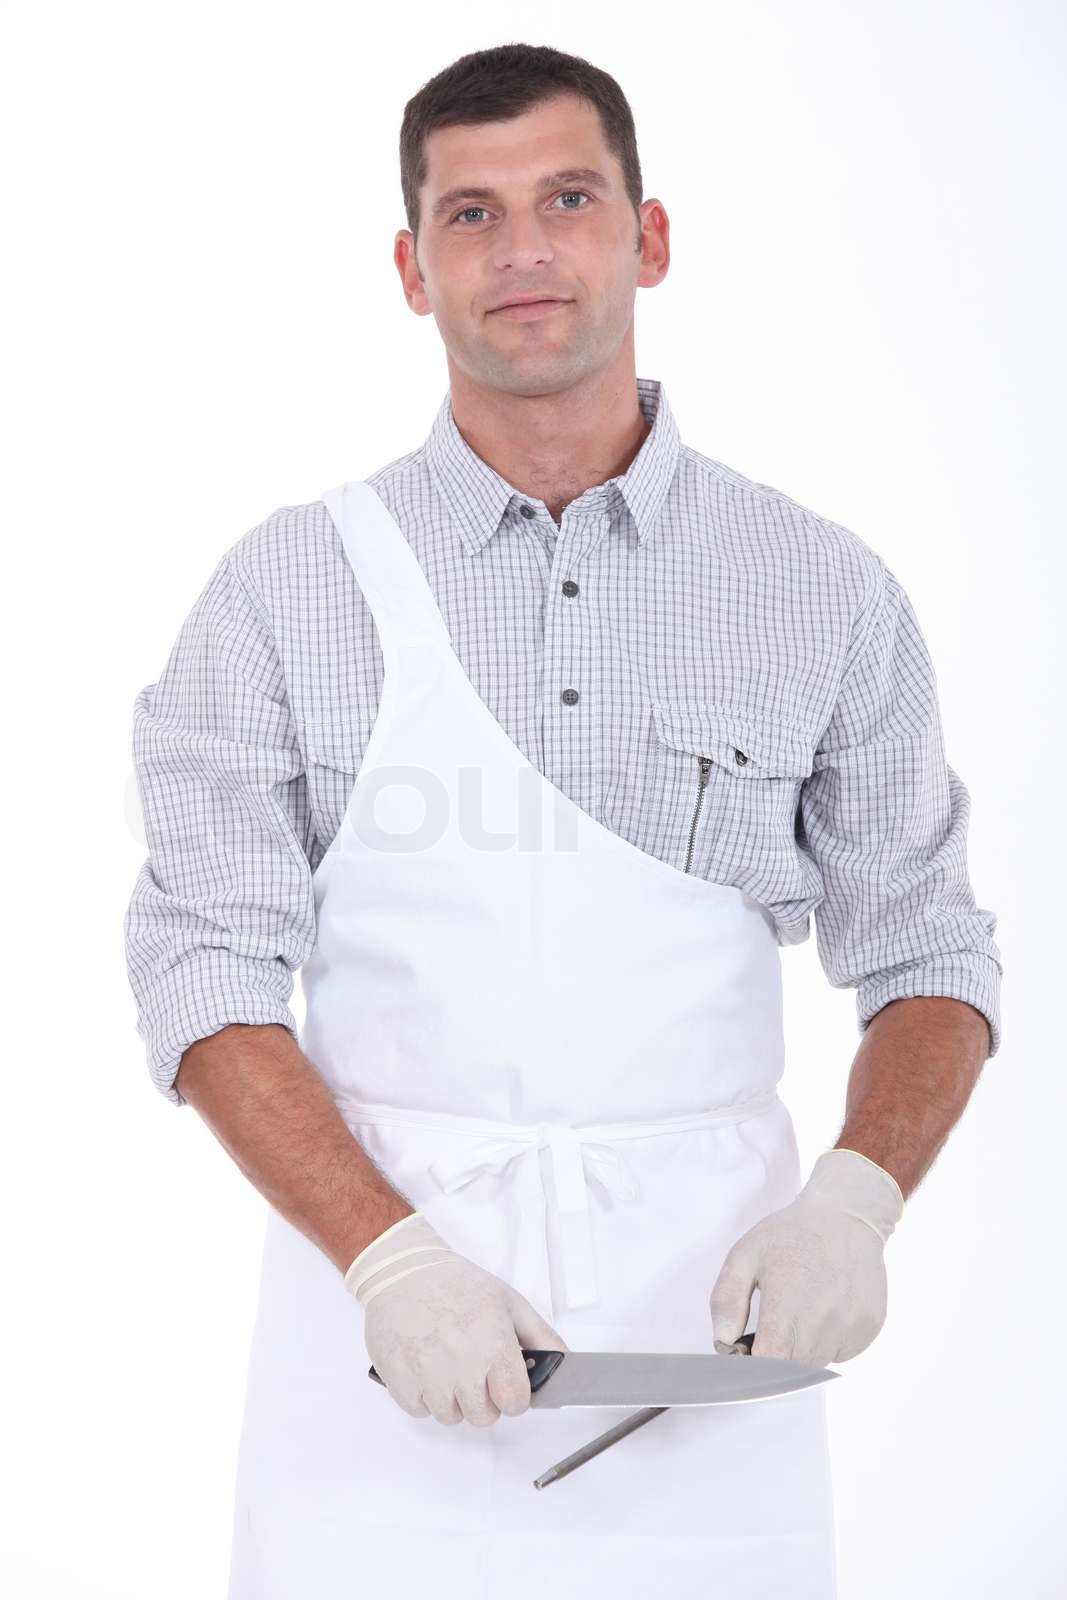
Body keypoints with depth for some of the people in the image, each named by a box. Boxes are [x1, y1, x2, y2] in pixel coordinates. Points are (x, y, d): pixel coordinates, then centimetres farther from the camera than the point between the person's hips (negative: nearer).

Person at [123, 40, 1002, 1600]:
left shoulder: (827, 593, 2)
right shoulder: (289, 588, 0)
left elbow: (925, 955, 6)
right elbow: (209, 965, -4)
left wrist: (857, 1197, -12)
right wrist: (390, 1255, -17)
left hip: (705, 1306, 1)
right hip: (377, 1270, -1)